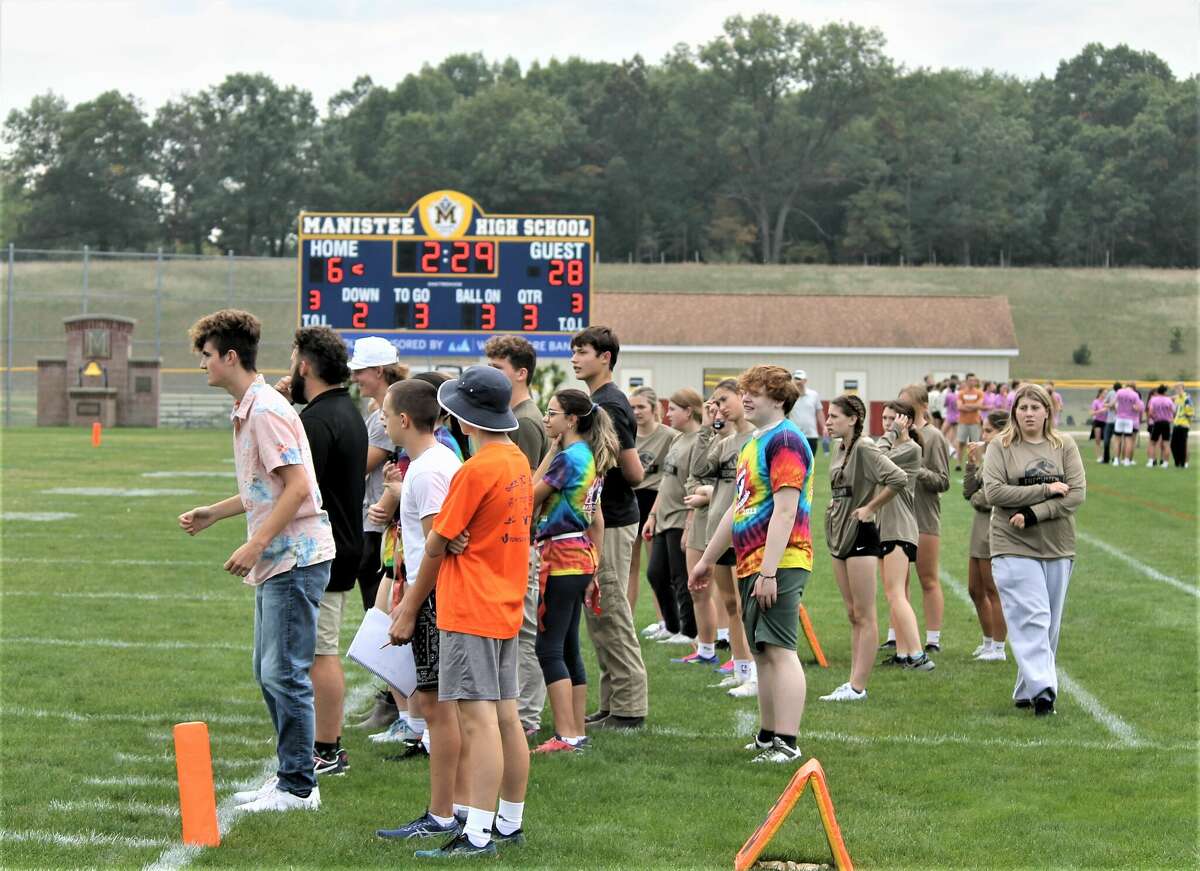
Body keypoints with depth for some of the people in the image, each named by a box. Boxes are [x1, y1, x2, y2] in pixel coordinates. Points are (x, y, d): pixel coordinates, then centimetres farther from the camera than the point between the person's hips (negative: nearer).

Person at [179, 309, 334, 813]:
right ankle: (290, 775, 22)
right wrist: (212, 514, 22)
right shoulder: (247, 411, 17)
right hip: (276, 561, 11)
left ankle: (298, 787, 0)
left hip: (295, 558, -11)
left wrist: (255, 544, -22)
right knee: (269, 672, 14)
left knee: (285, 673, -6)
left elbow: (297, 487, -22)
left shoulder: (267, 411, -15)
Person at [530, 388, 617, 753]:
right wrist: (594, 569, 18)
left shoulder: (567, 458, -15)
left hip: (561, 556, -9)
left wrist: (550, 451, -4)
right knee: (569, 648, 12)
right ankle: (577, 732, 14)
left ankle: (566, 736, -10)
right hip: (581, 557, 9)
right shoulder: (590, 458, 13)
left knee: (550, 648, -7)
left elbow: (531, 495, -9)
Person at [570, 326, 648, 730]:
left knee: (610, 614, -5)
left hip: (611, 523, -10)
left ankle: (629, 708, 1)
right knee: (601, 615, 12)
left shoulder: (610, 405, -16)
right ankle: (613, 705, 18)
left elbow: (634, 472, -19)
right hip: (599, 520, 10)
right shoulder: (596, 402, 15)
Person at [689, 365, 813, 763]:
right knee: (762, 652, 13)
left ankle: (786, 743, -12)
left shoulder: (784, 440, -11)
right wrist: (707, 560, 30)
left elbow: (785, 510, -19)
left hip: (778, 564, -10)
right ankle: (767, 737, 19)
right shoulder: (753, 444, 20)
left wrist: (769, 570, -23)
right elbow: (738, 508, 27)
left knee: (779, 651, -11)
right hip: (751, 564, 10)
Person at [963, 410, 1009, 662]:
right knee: (975, 590, 14)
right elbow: (969, 490, 12)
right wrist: (972, 461, 4)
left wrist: (975, 499, 0)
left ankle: (998, 648, 7)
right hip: (980, 527, 9)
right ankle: (988, 641, 28)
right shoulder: (987, 454, 13)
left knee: (992, 590, -2)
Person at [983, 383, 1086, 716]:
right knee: (1031, 619, -12)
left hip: (1058, 548, 3)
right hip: (1014, 547, -3)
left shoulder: (1065, 447, 6)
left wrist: (1032, 514, -14)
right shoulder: (1000, 447, 2)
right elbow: (993, 491, -11)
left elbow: (1077, 494, -4)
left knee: (1049, 623, 7)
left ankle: (1026, 691, 17)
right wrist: (1046, 490, -13)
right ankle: (1042, 688, -17)